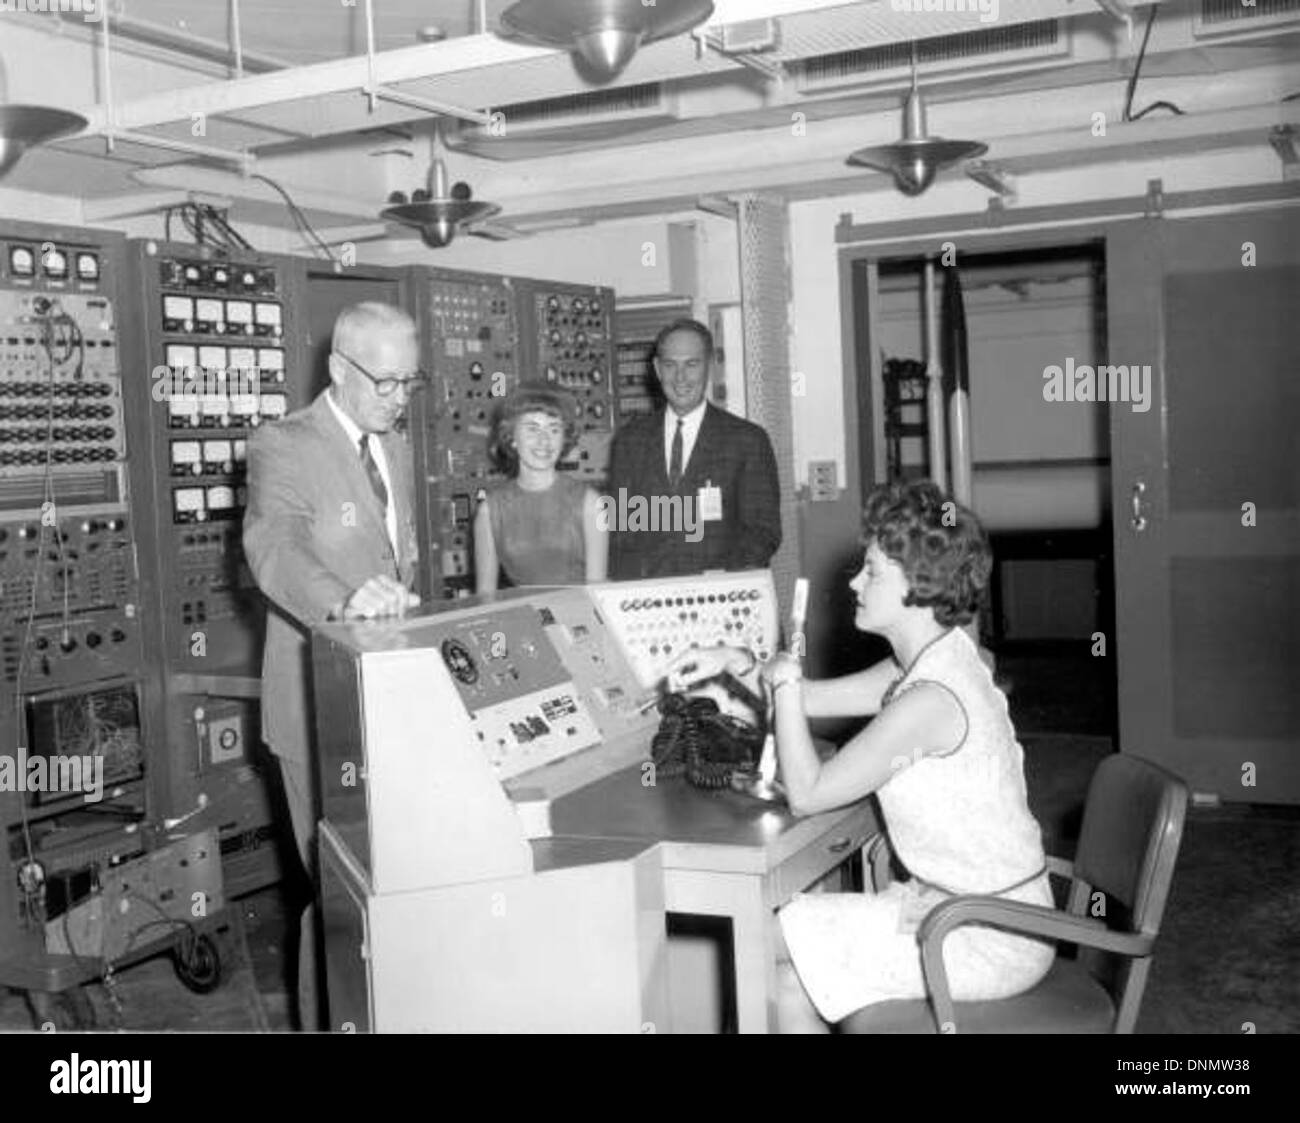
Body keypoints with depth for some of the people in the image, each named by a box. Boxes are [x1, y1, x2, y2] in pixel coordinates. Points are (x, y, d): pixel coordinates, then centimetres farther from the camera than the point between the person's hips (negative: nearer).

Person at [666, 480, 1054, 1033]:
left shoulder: (928, 700, -27)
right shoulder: (935, 660, 4)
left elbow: (806, 794, -19)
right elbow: (814, 698, 15)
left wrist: (786, 682, -11)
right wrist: (739, 663, -1)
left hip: (989, 940, -9)